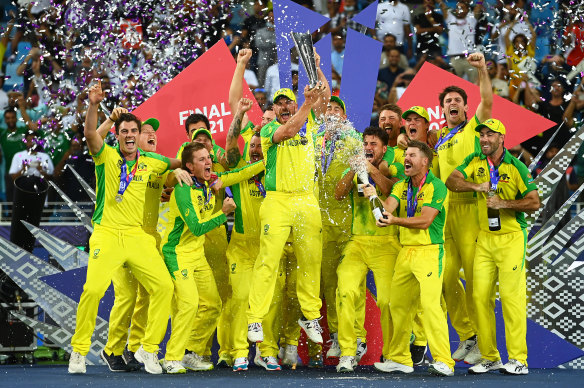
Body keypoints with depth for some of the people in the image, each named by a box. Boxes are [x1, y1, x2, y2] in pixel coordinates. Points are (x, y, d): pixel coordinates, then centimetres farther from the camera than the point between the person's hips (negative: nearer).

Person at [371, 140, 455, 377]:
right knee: (398, 305, 10)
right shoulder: (401, 186, 13)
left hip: (429, 252, -7)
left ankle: (443, 362, -20)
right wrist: (374, 197, -23)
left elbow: (424, 221, -16)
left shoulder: (436, 187, -8)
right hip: (405, 251, 7)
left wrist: (395, 220, -27)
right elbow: (387, 207, -2)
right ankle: (399, 359, 20)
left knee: (430, 304, -18)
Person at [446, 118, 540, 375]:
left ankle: (518, 360, -7)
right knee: (480, 296, 2)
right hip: (485, 237, 5)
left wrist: (504, 203, -20)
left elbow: (534, 202, -10)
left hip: (512, 238, -5)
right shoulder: (475, 161, 7)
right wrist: (477, 186, -17)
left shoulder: (516, 167, -8)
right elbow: (452, 181, -2)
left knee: (511, 296, -9)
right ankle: (489, 358, 10)